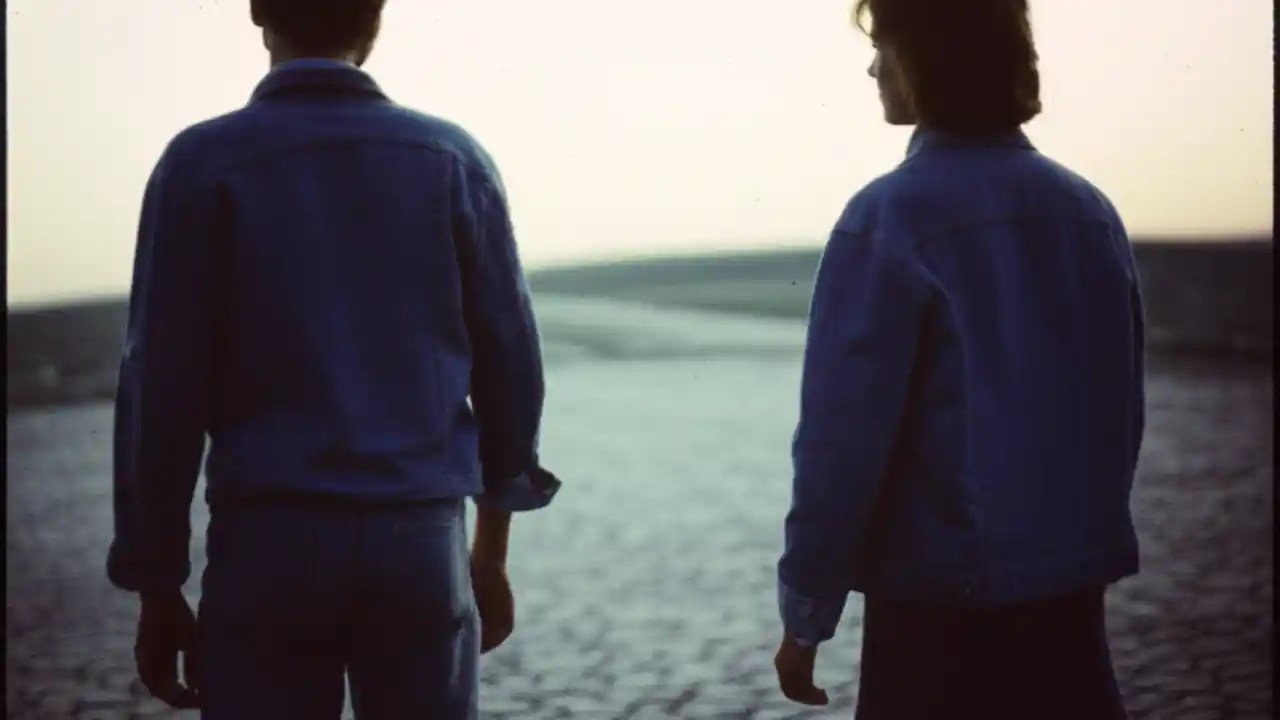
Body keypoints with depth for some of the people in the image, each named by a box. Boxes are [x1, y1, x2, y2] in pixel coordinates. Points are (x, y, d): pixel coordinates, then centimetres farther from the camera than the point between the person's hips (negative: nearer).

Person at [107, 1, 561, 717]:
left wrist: (157, 590, 2)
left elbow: (162, 395, -7)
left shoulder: (201, 165, -5)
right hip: (419, 547, 2)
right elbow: (510, 369, 5)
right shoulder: (456, 160, 3)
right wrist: (492, 554, 16)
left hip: (271, 552, -2)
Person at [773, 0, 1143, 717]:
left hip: (944, 602, -5)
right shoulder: (1091, 210, 6)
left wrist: (806, 612, -6)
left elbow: (845, 435, -15)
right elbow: (1123, 408, 12)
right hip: (1072, 592, 6)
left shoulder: (892, 219, -13)